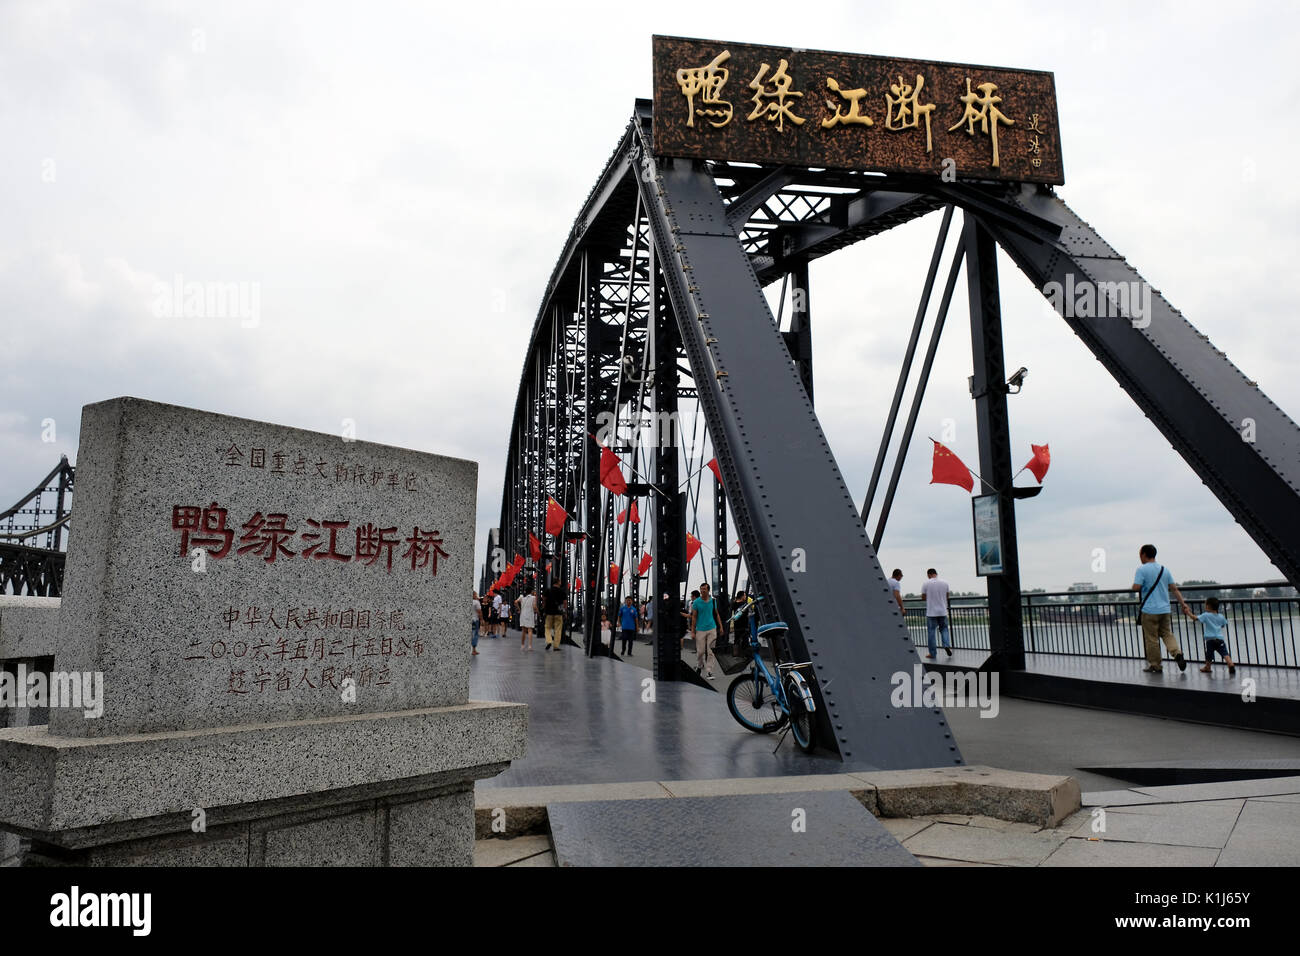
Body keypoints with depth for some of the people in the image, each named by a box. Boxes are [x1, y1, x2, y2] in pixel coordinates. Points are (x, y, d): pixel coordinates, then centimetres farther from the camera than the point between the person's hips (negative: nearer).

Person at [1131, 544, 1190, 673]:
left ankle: (1155, 666, 9)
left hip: (1149, 610, -6)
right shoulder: (1164, 569, 10)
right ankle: (1177, 653, -9)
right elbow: (1174, 589, 9)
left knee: (1151, 638, 2)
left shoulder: (1141, 569, -9)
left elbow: (1136, 587, -18)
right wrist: (1183, 604, 11)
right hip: (1165, 609, 6)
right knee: (1167, 634, 16)